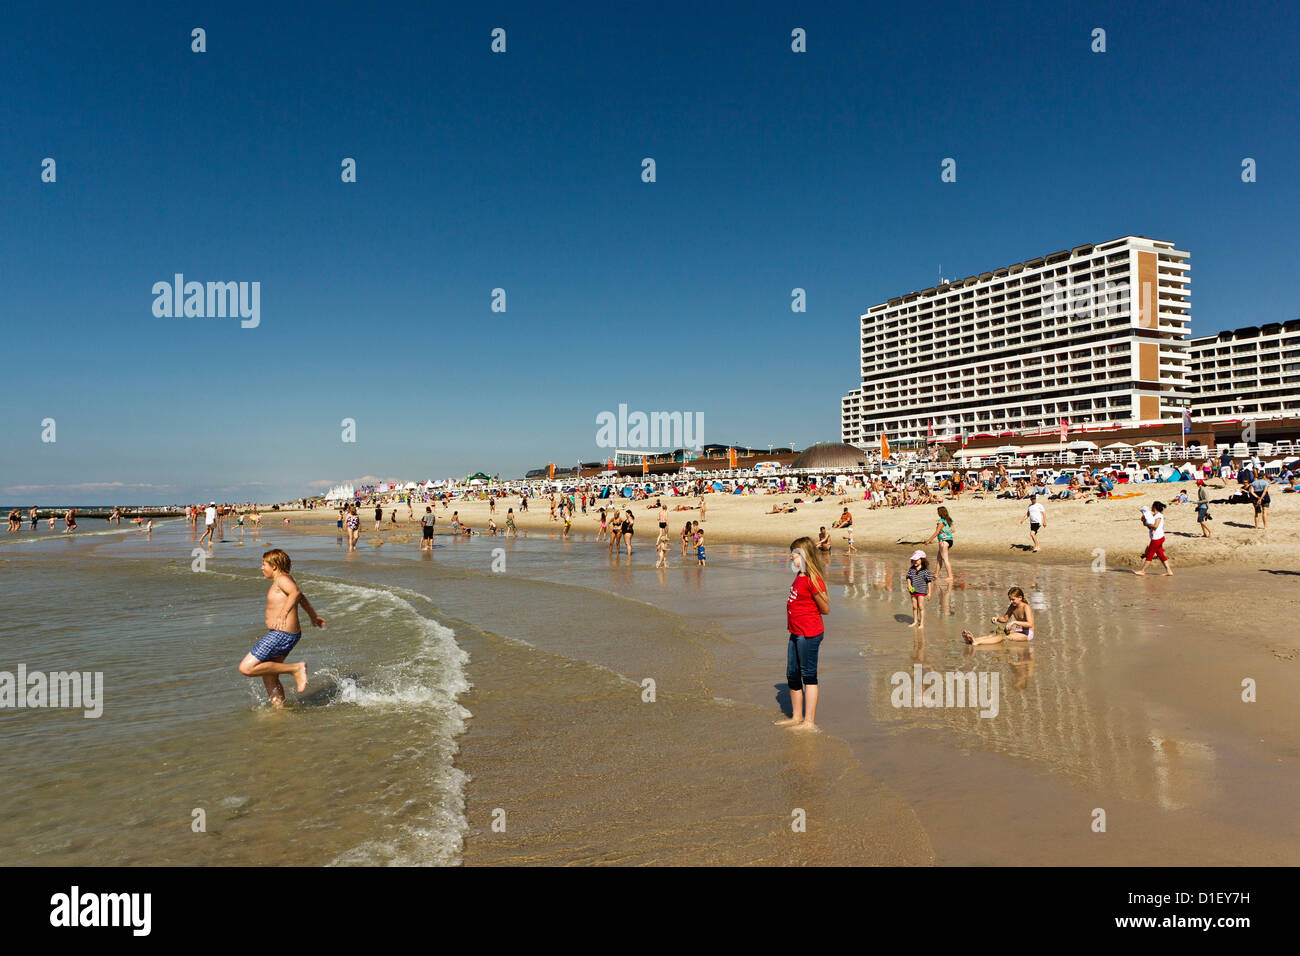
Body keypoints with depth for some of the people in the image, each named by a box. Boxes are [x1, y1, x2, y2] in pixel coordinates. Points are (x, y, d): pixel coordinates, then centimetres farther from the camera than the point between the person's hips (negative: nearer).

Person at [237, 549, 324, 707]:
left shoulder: (282, 578, -12)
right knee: (269, 678, 17)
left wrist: (283, 614, -48)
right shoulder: (283, 580, 19)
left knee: (246, 668, -11)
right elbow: (303, 598, 34)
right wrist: (314, 616, 48)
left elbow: (296, 592, -34)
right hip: (286, 635, 10)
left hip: (281, 634, -10)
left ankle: (296, 669, -11)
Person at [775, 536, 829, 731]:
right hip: (796, 633, 10)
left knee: (808, 675, -1)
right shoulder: (799, 577, 11)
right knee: (792, 675, 17)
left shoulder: (812, 579, -18)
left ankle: (809, 722, 8)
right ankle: (796, 717, 31)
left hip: (808, 634, -10)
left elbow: (825, 609, -15)